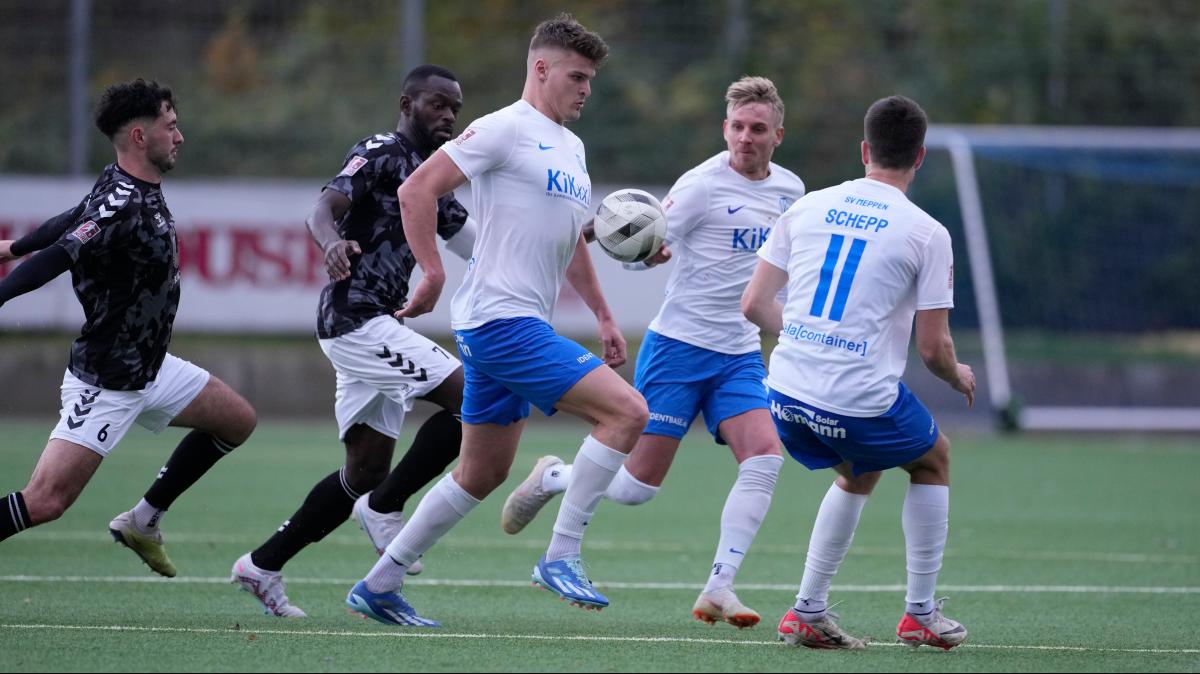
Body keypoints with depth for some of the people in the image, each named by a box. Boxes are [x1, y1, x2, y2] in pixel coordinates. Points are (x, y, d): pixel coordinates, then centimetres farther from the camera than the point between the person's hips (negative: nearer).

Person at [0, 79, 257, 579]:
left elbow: (72, 221, 18)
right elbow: (56, 258, -32)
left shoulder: (136, 190, 2)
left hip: (148, 367, 10)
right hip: (105, 383, -10)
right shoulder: (122, 208, -27)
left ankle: (143, 522, 23)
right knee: (44, 502, -15)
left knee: (238, 421, 18)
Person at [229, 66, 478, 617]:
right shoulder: (381, 155, -7)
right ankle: (385, 508, -8)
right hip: (358, 318, -10)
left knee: (366, 472, 12)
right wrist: (332, 241, -45)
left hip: (374, 325, 10)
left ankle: (263, 566, 18)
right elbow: (324, 209, -21)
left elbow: (479, 247, 23)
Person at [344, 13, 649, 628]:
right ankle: (560, 556, -11)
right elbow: (416, 190, -14)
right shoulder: (505, 129, -10)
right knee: (626, 411, -17)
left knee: (483, 473, 14)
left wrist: (602, 315, 27)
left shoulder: (571, 147, 19)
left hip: (521, 325, 10)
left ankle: (379, 586, 21)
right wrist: (433, 274, -17)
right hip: (500, 319, -10)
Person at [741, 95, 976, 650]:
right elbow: (933, 348, -3)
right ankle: (921, 614, 23)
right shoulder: (927, 234, -4)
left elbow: (754, 304, 8)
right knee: (934, 458, 26)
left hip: (787, 394, 5)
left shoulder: (809, 207, 7)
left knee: (858, 475, 32)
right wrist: (959, 377, 20)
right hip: (862, 401, -5)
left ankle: (808, 613, 22)